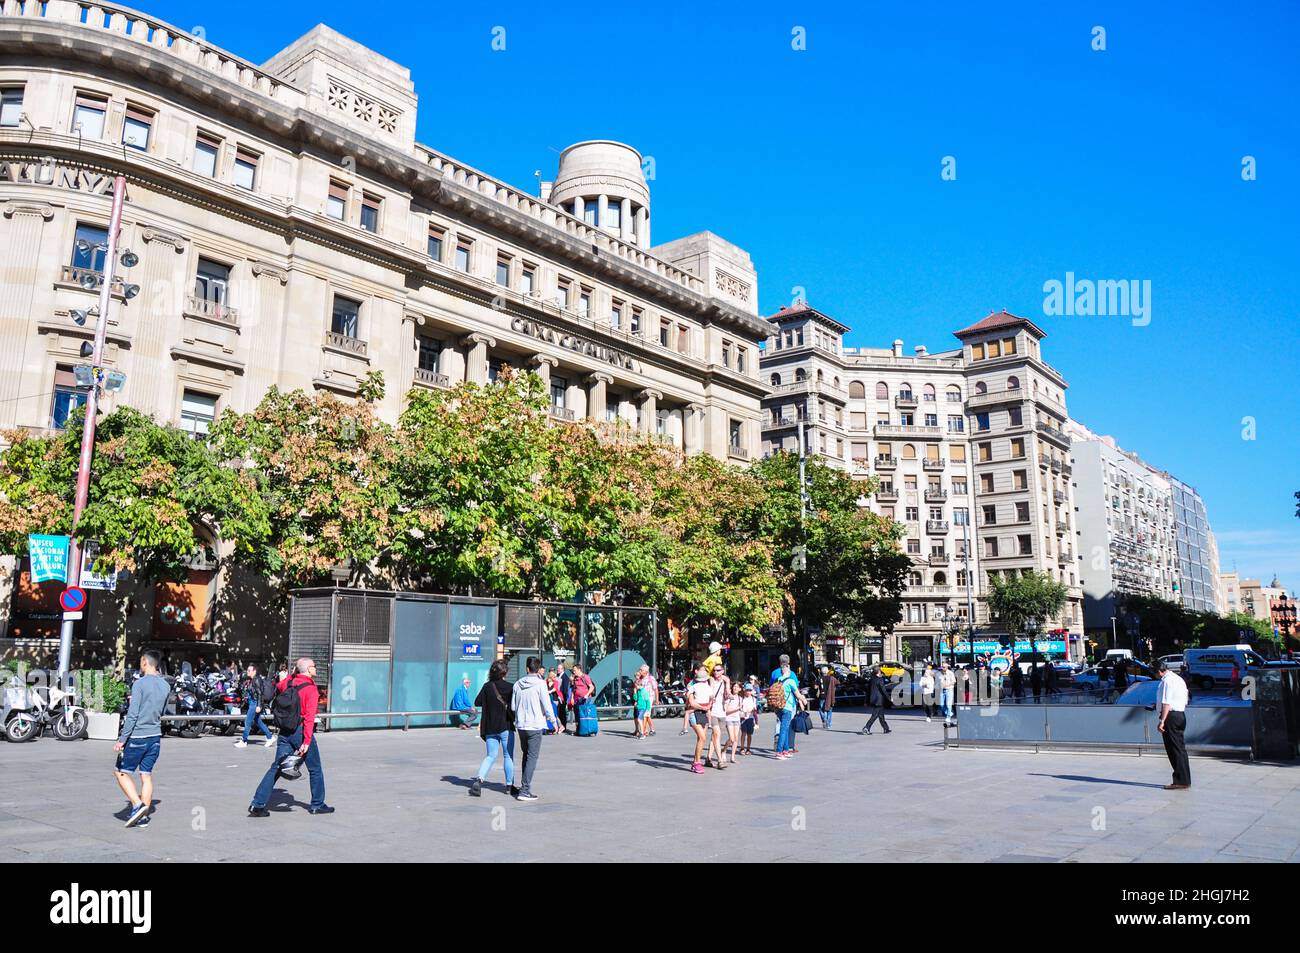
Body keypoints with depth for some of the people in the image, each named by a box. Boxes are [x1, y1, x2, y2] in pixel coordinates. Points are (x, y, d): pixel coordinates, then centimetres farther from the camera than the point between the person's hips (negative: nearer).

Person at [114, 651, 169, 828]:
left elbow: (132, 715, -17)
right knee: (147, 775, 10)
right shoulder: (166, 686, 8)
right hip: (155, 736, 6)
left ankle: (138, 805, -5)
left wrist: (122, 739, -13)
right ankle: (144, 815, 11)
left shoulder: (140, 684, -13)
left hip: (137, 736, -6)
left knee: (121, 772, 8)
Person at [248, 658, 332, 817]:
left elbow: (278, 688, 29)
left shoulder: (288, 682, 3)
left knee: (276, 767, 9)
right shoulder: (311, 689, -14)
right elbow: (309, 717, -21)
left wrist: (292, 674, 27)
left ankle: (258, 805, 3)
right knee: (315, 769, 10)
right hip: (300, 731, -6)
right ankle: (317, 805, 18)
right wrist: (307, 742, -23)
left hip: (284, 732, 6)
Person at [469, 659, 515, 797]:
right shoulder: (510, 687, -9)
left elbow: (477, 703, 2)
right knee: (508, 756, 9)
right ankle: (510, 785, 13)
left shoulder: (487, 686, -2)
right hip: (506, 726, -3)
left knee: (491, 755, 11)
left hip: (490, 728, 3)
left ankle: (479, 779, -10)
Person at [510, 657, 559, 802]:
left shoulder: (518, 684, 3)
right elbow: (547, 706, -12)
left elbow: (512, 706, 7)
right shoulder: (540, 683, -10)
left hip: (521, 725, 5)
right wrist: (554, 721, 1)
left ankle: (525, 785, 25)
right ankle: (524, 791, -6)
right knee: (532, 757, -1)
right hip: (535, 725, -5)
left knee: (526, 755, 20)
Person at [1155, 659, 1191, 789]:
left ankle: (1181, 782, 0)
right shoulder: (1179, 680, 16)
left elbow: (1166, 703, -21)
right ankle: (1184, 780, 21)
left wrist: (1162, 721, -21)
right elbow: (1184, 701, 20)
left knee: (1175, 749, -4)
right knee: (1180, 748, 14)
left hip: (1171, 716, -10)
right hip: (1181, 715, 10)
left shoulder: (1167, 681, -14)